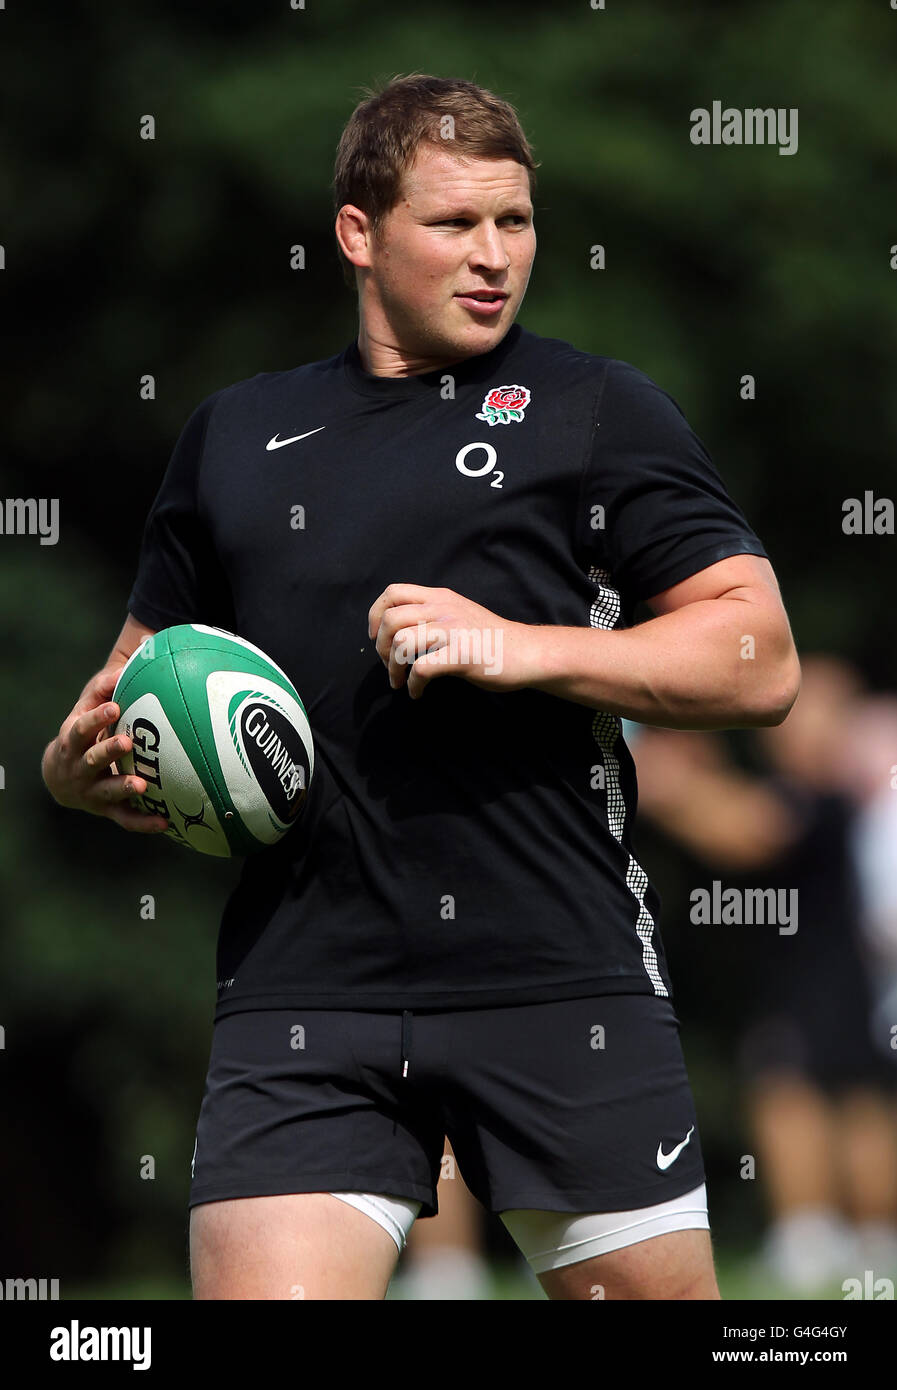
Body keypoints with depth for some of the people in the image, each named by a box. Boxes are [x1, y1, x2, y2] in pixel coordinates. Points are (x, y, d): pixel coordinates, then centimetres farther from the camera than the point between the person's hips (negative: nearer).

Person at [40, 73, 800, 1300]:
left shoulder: (597, 409, 7)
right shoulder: (234, 437, 18)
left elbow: (759, 662, 0)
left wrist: (520, 648, -13)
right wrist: (83, 766, 2)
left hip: (562, 987, -2)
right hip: (302, 992, 2)